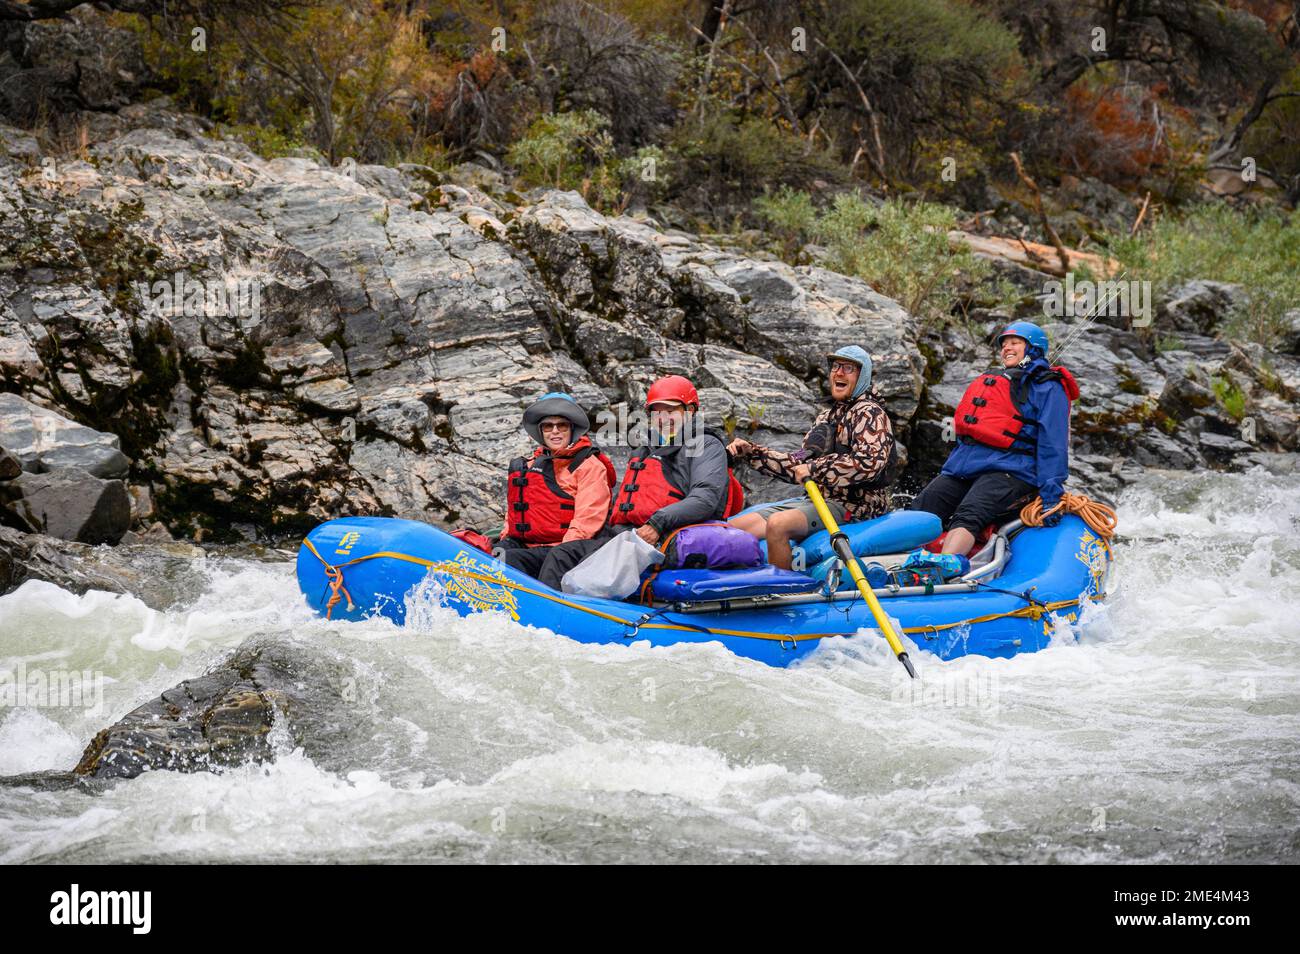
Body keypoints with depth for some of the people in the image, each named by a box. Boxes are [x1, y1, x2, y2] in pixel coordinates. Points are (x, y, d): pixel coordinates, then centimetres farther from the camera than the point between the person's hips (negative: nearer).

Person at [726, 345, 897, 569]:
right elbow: (801, 464, 23)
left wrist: (815, 469, -19)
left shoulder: (868, 413, -6)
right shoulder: (827, 416, 22)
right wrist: (751, 452, 15)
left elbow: (869, 462, -23)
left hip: (851, 506, -9)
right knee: (734, 528, -2)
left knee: (777, 524, -34)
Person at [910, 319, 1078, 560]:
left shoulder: (1048, 388, 7)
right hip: (963, 468, 7)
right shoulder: (988, 381, 30)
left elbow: (1053, 445, -3)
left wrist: (1051, 495, -14)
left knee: (967, 516, -34)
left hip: (1010, 471, -7)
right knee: (920, 511, -19)